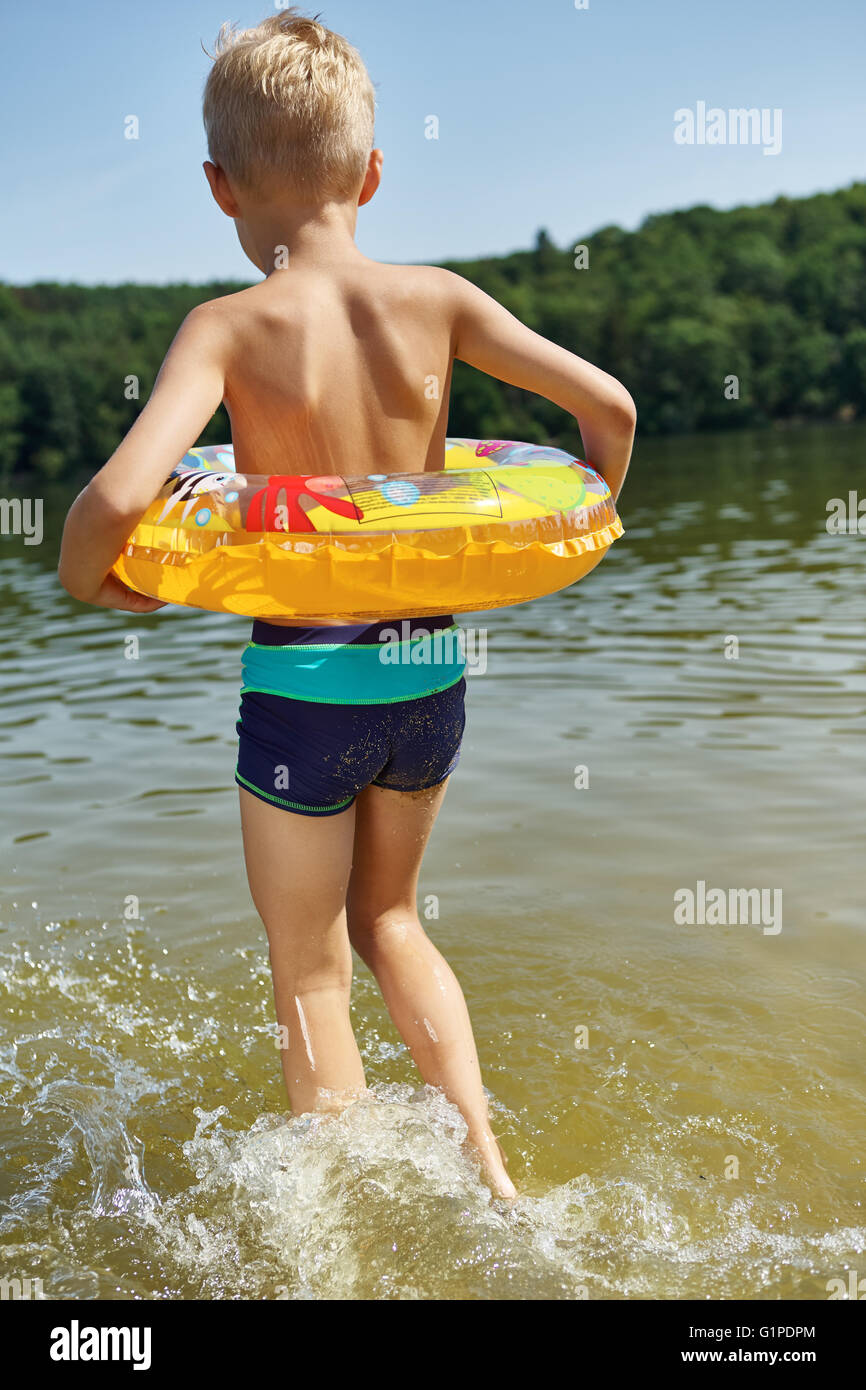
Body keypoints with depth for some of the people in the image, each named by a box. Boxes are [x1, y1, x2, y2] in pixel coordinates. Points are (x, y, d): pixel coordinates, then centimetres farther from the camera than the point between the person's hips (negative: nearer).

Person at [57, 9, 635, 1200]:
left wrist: (88, 580, -4)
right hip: (431, 672, 4)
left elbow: (119, 497, -26)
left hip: (302, 683, -4)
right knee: (387, 919, 28)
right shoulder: (433, 298, -3)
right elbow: (608, 405, -3)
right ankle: (485, 1157, 25)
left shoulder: (230, 328, -13)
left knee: (308, 970, 16)